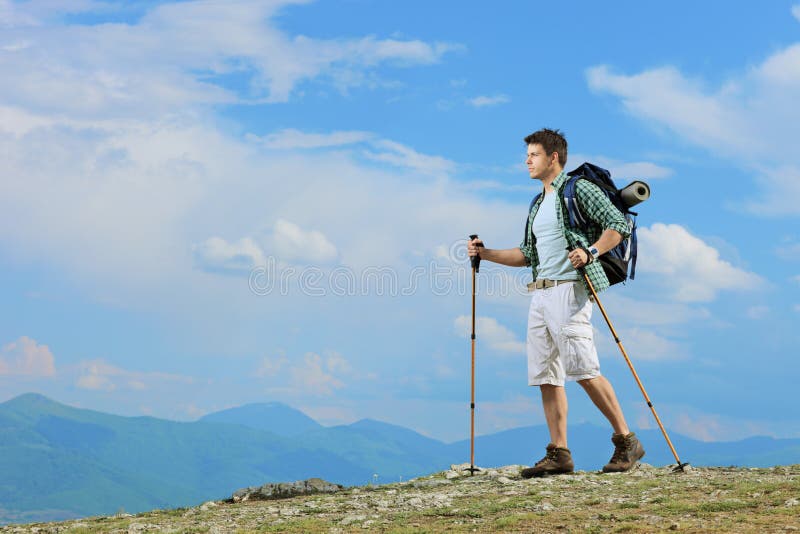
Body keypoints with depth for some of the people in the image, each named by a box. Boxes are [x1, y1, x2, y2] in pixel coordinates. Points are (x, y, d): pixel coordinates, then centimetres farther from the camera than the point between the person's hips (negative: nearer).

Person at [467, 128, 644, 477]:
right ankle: (558, 454, 6)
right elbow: (527, 255, 27)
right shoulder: (538, 205, 25)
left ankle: (626, 441, -5)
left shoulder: (578, 189, 0)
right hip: (540, 294, 9)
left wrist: (591, 252, -21)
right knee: (546, 375, 3)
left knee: (584, 371, -14)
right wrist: (486, 254, 17)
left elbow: (619, 225, -8)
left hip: (568, 289, -9)